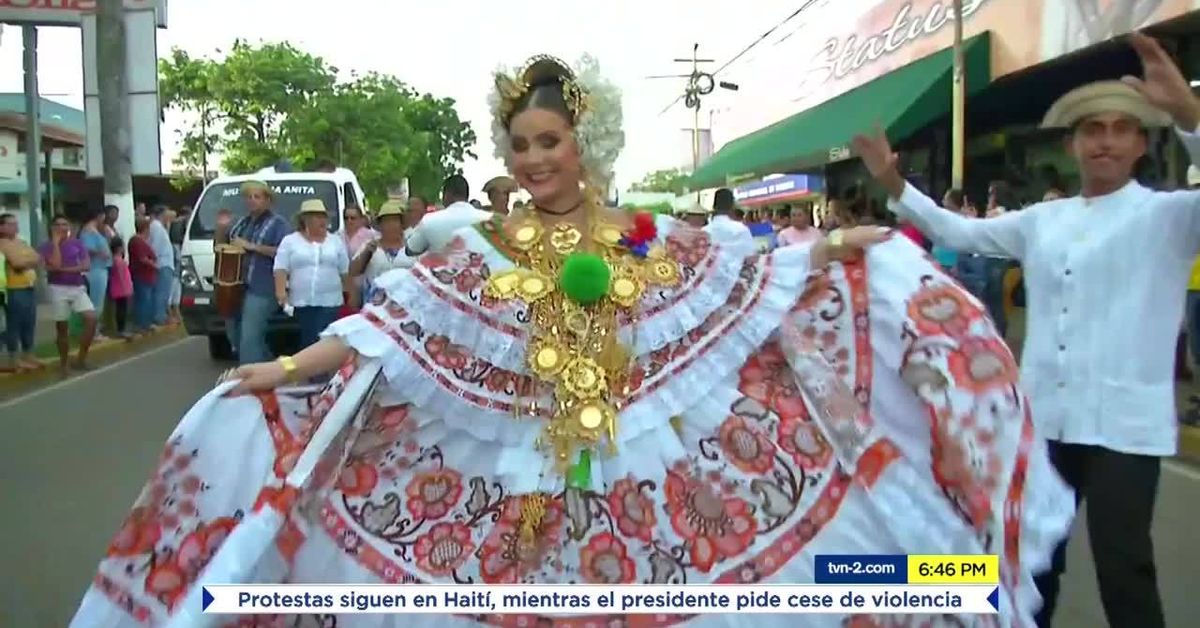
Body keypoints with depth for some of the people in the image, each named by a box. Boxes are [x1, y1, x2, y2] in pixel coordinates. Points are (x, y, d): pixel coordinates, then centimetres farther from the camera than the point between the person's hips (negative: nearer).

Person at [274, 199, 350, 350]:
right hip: (302, 302, 0)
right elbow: (281, 269, -2)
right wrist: (281, 291, -17)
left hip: (329, 301, 0)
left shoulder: (336, 241, 10)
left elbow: (345, 272, 13)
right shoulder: (290, 241, 5)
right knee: (307, 341, 6)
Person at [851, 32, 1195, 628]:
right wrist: (893, 184, 7)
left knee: (1123, 568, 0)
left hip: (1124, 424, -5)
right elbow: (959, 231, 16)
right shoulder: (1042, 219, 11)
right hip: (1043, 415, 5)